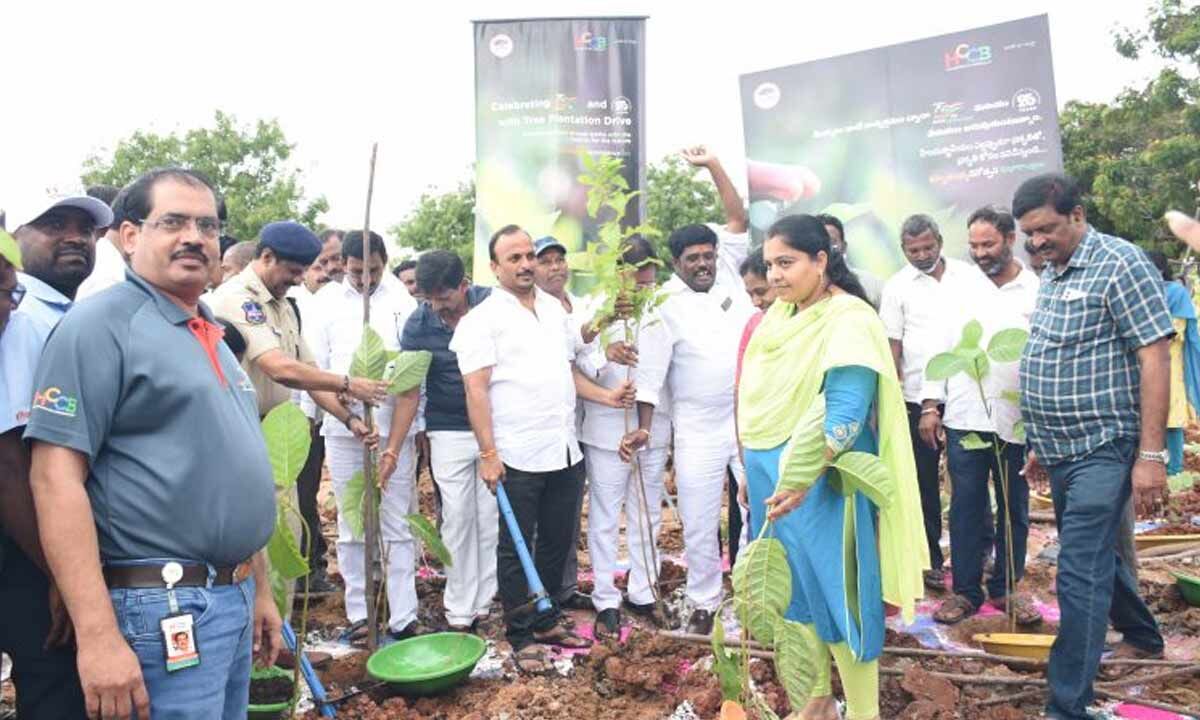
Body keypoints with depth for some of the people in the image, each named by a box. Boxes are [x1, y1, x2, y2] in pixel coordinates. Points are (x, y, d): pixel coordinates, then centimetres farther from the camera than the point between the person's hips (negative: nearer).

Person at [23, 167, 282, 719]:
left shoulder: (213, 339, 14)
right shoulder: (102, 325, -11)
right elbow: (55, 476, -18)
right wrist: (97, 635, -23)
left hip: (233, 599, 8)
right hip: (163, 609, -8)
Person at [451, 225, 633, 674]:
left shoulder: (555, 309, 13)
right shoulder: (482, 320, -6)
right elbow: (476, 390, -11)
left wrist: (607, 396, 7)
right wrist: (488, 454, -16)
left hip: (565, 451, 7)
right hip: (518, 457, -6)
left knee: (556, 543, 16)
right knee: (516, 549, 5)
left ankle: (546, 621, 31)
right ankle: (521, 639, 15)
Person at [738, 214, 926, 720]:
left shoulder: (848, 318, -14)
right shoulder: (777, 315, 10)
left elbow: (846, 413, -22)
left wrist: (803, 479, -28)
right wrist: (750, 472, 16)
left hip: (821, 481, -7)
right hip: (772, 476, 7)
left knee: (838, 594, 1)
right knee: (798, 592, 15)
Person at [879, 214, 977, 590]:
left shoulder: (967, 275, 2)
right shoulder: (897, 287, -2)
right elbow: (891, 348, -2)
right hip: (918, 399, -1)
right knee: (924, 482, 8)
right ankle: (930, 559, 19)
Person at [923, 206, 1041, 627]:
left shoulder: (1037, 292, -1)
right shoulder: (961, 289, 7)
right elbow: (942, 348, 8)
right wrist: (931, 404, 2)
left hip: (1016, 422, -1)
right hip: (964, 419, 2)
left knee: (1013, 509, 10)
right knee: (966, 508, 6)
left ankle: (1007, 588, 25)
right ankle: (965, 590, 16)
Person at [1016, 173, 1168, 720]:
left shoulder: (1120, 264, -12)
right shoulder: (1051, 275, 11)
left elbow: (1154, 358, -16)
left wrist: (1151, 454, -19)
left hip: (1101, 449, -8)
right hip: (1062, 449, 8)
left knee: (1080, 572, -8)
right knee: (1095, 554, 22)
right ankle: (1141, 637, 45)